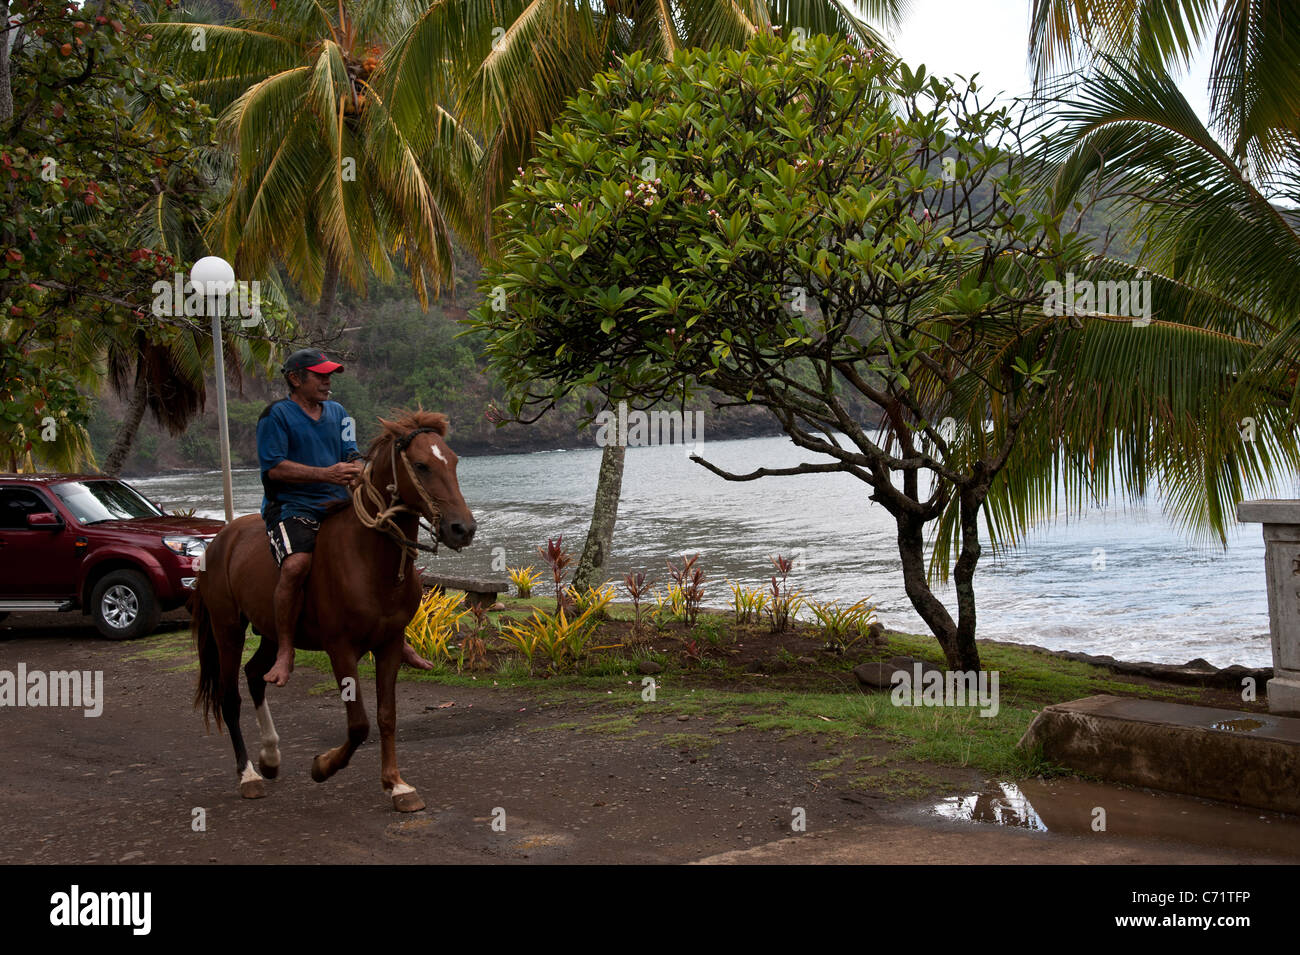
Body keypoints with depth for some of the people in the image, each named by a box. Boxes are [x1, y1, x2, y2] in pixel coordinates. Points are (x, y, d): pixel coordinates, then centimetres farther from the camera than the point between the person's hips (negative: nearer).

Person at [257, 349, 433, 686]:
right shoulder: (276, 415, -2)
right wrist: (326, 474, -22)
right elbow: (274, 467, -12)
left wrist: (355, 471, -12)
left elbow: (351, 456, 13)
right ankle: (284, 651, -22)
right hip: (291, 507, -6)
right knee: (297, 563, -34)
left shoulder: (337, 412, 19)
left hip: (337, 506, 6)